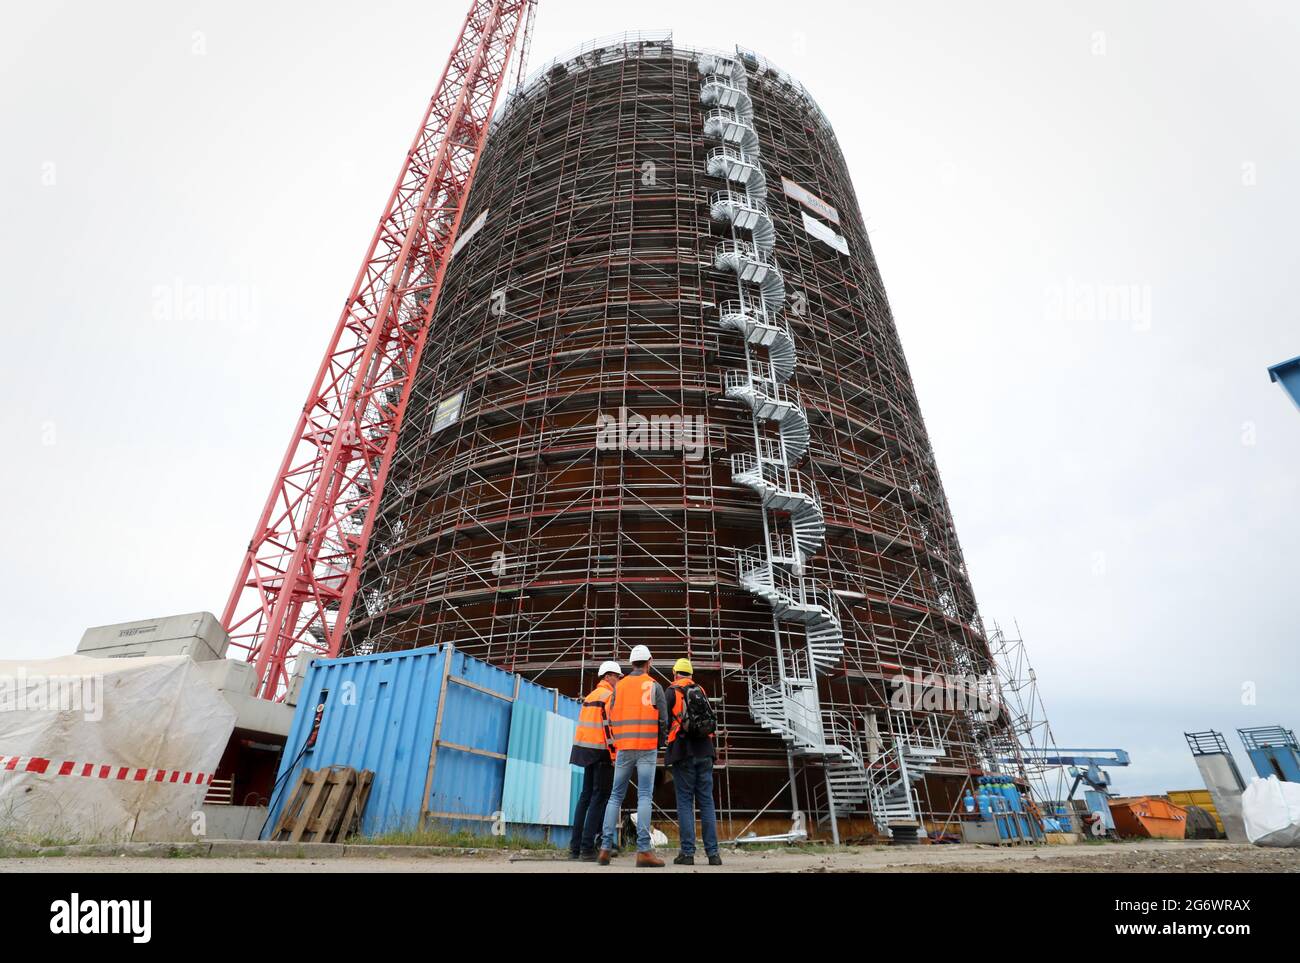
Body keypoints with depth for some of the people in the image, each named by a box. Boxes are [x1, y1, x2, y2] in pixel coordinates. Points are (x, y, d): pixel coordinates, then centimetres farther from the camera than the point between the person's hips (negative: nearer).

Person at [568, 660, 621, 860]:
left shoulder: (590, 696, 18)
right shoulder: (609, 696, -9)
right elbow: (609, 726, -17)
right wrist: (615, 755, -17)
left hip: (587, 750, 9)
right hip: (602, 751, -9)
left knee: (586, 795, 13)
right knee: (600, 798, -3)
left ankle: (575, 847, 15)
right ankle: (588, 848, -4)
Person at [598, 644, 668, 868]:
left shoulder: (619, 686, 8)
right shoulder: (654, 686, 0)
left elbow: (611, 718, 7)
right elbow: (663, 719, -1)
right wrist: (659, 744, 15)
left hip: (624, 748, 3)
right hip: (647, 748, -3)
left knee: (615, 796, 10)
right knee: (644, 797, -2)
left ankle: (605, 847, 6)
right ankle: (644, 850, -6)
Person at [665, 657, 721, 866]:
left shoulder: (672, 691, 0)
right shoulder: (701, 690, 13)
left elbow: (666, 720, -3)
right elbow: (711, 720, 17)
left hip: (683, 751, -4)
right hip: (704, 751, 4)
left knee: (685, 802, 2)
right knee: (707, 802, 6)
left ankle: (688, 852, 1)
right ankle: (713, 853, 5)